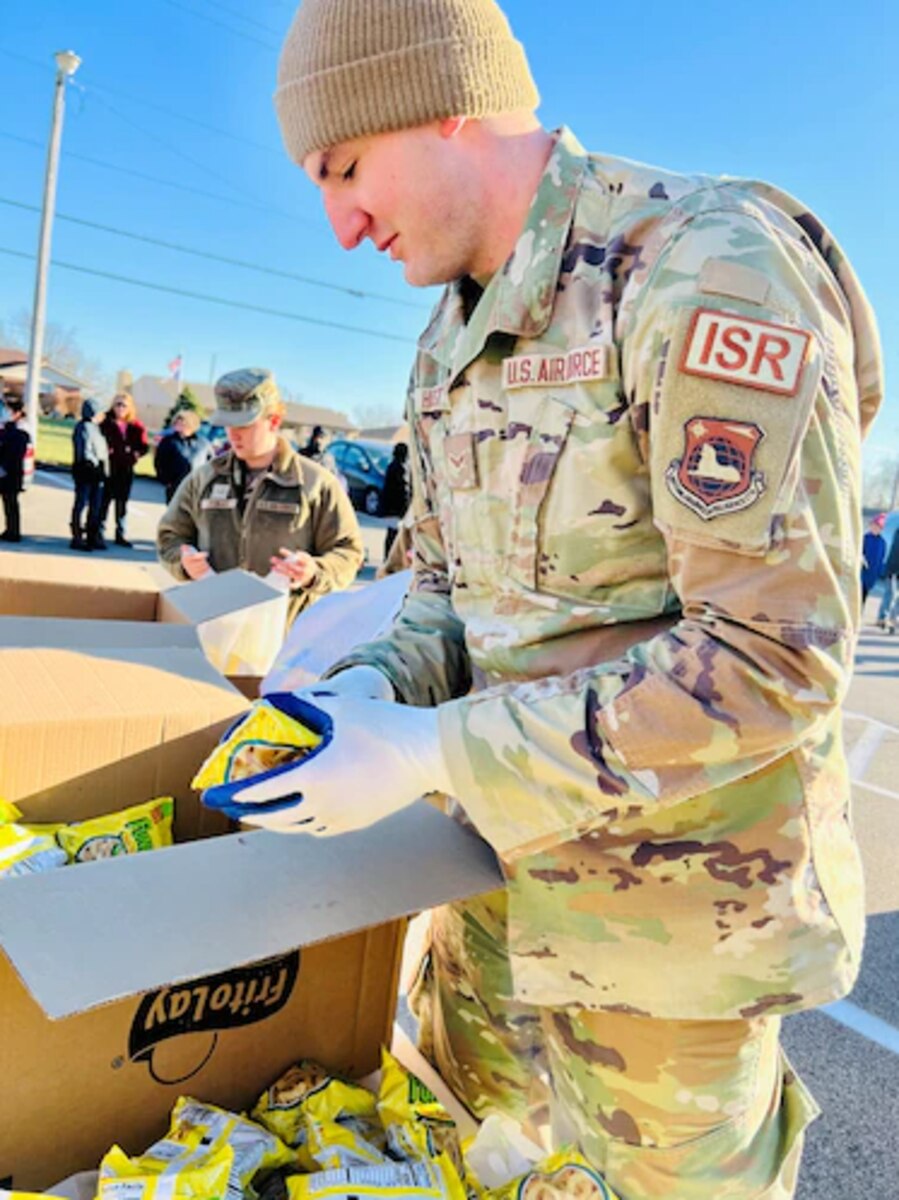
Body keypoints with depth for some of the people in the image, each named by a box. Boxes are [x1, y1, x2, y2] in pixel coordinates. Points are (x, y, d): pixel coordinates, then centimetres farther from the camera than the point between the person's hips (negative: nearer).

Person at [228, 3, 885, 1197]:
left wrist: (432, 755, -25)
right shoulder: (453, 337, 6)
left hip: (665, 912, -7)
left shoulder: (713, 269, -20)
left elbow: (778, 659, -26)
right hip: (507, 861, 8)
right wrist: (373, 688, -9)